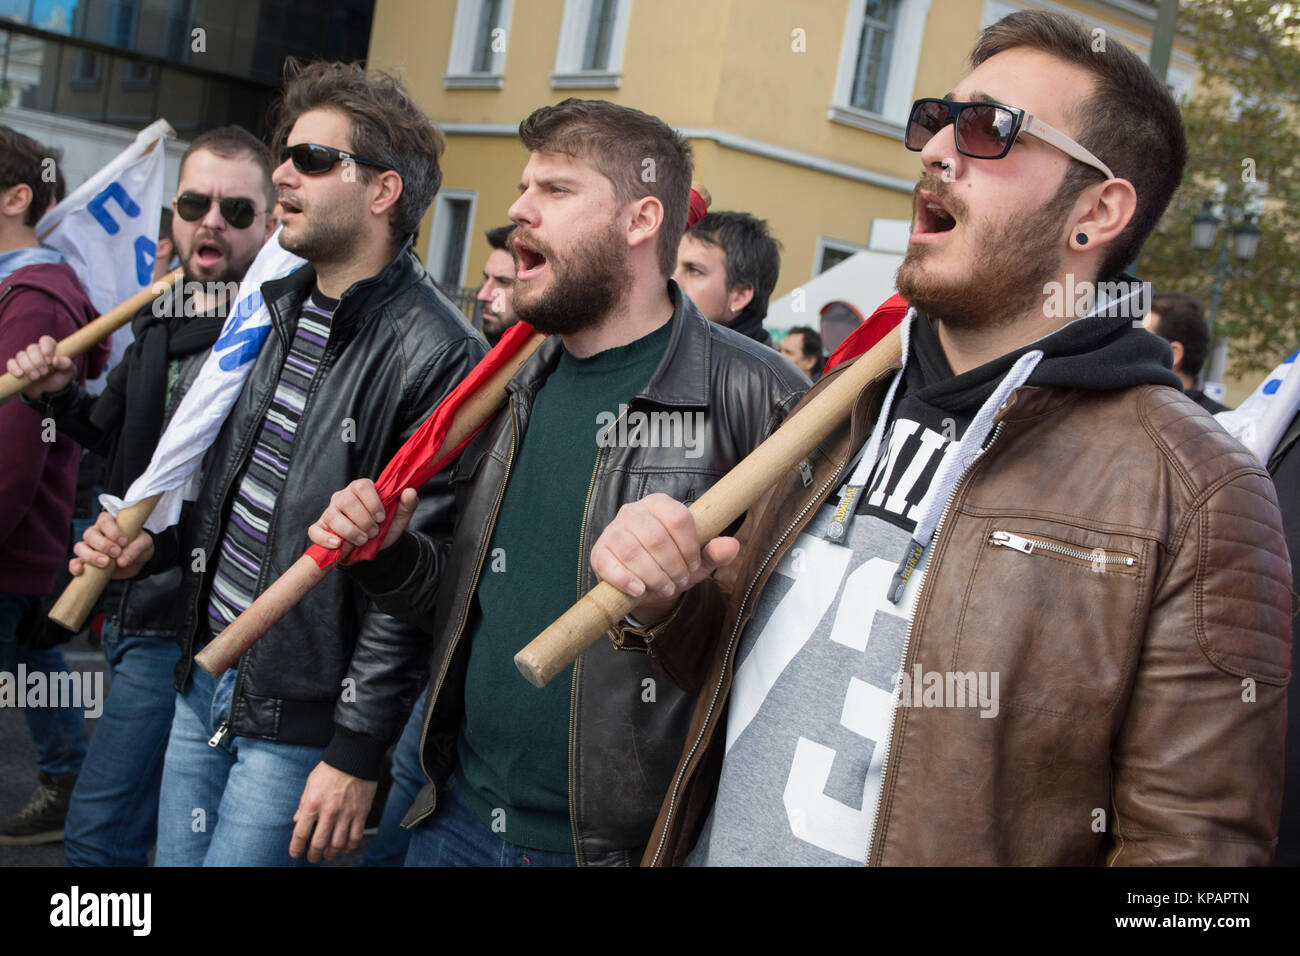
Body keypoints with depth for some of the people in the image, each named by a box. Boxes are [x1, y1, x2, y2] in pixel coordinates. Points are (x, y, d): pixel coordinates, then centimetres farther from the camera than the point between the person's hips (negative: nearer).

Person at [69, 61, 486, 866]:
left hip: (297, 716, -8)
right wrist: (157, 541, 4)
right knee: (175, 856, 19)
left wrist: (358, 752, -18)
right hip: (203, 678, 8)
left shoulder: (440, 358, -20)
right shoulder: (276, 307, 7)